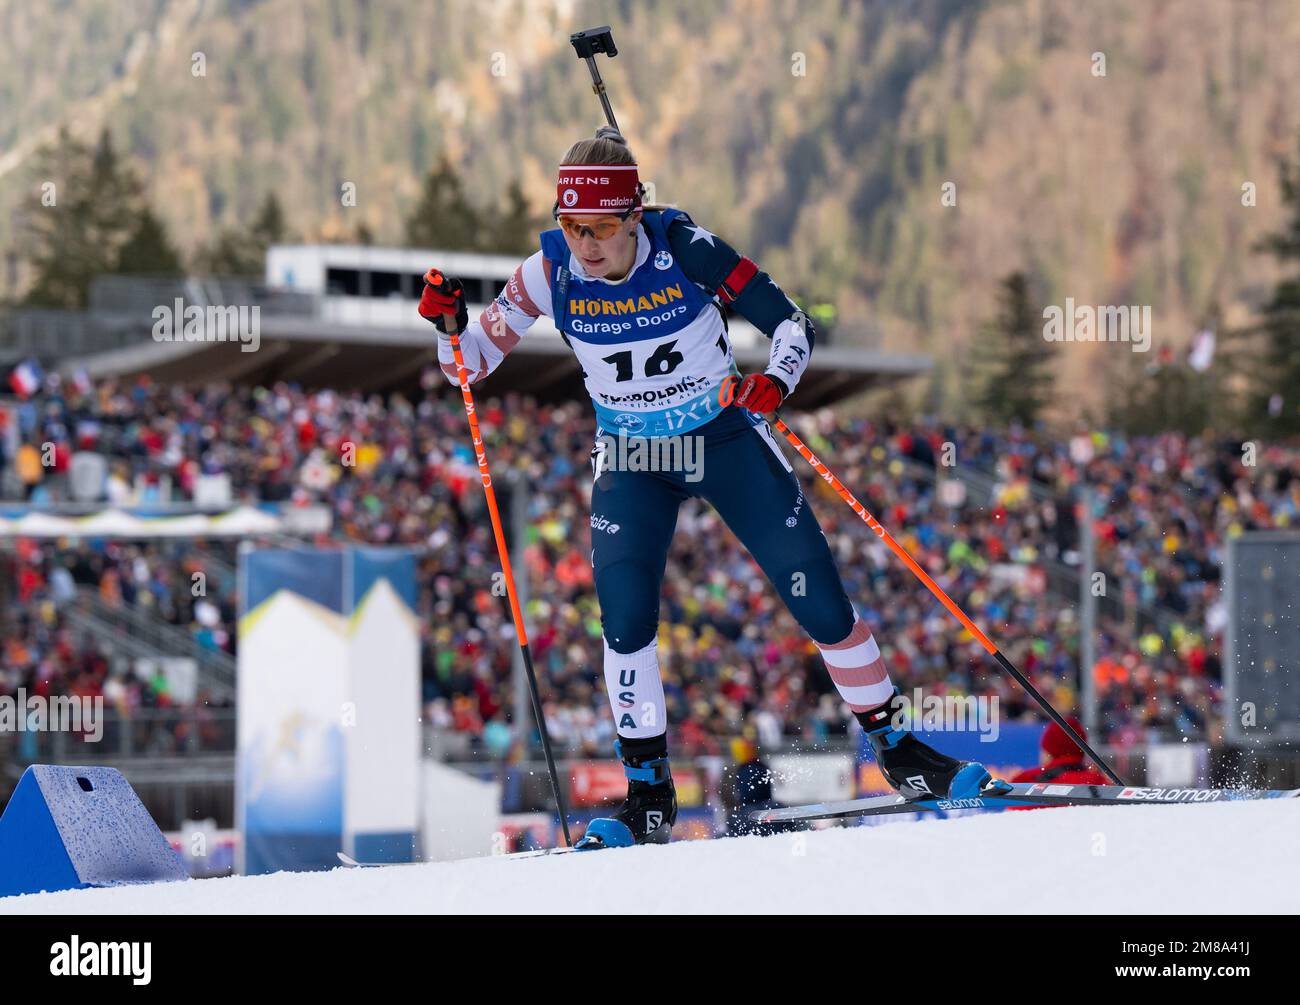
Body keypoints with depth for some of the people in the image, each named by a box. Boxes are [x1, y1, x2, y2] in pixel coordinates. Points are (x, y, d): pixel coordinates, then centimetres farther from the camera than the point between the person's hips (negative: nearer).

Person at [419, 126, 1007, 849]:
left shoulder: (685, 249, -23)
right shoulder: (553, 272, -16)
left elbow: (793, 323, -17)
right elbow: (474, 363, -7)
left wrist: (775, 382, -37)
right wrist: (452, 324, -28)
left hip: (725, 437, -1)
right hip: (631, 457, 1)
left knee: (818, 597, -4)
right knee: (626, 615, -16)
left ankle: (899, 750, 13)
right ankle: (649, 798, -3)